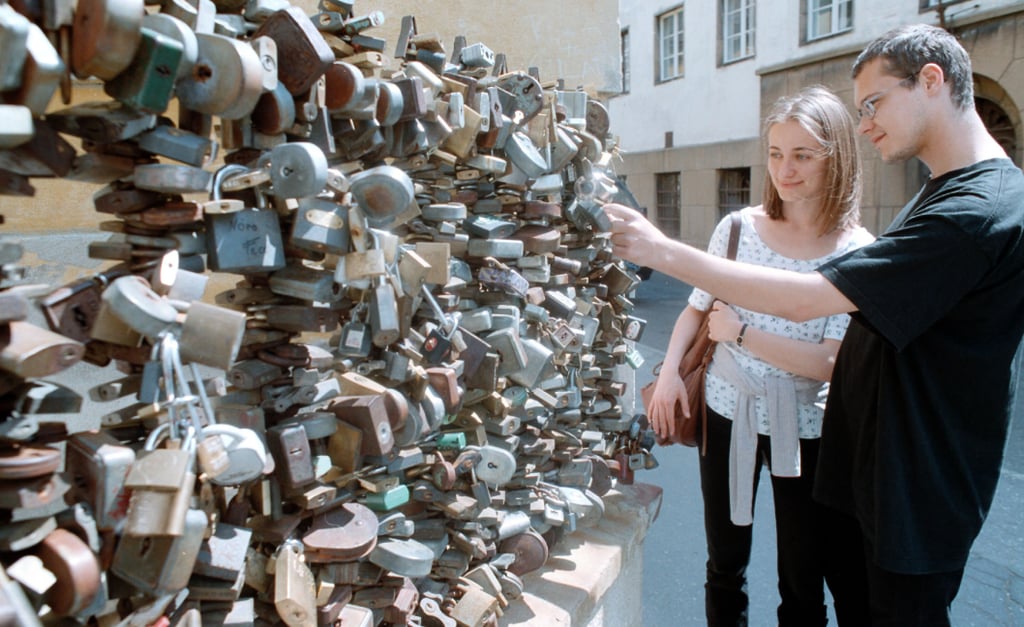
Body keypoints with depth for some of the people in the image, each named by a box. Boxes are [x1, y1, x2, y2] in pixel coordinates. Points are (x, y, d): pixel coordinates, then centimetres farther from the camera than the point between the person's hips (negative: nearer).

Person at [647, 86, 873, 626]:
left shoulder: (858, 252, -11)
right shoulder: (739, 227, -4)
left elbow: (829, 363, -17)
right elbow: (696, 308, 8)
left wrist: (739, 332, -16)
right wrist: (669, 371, -5)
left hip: (804, 430, -2)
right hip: (727, 412, 2)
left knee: (803, 579, 13)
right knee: (725, 561, 18)